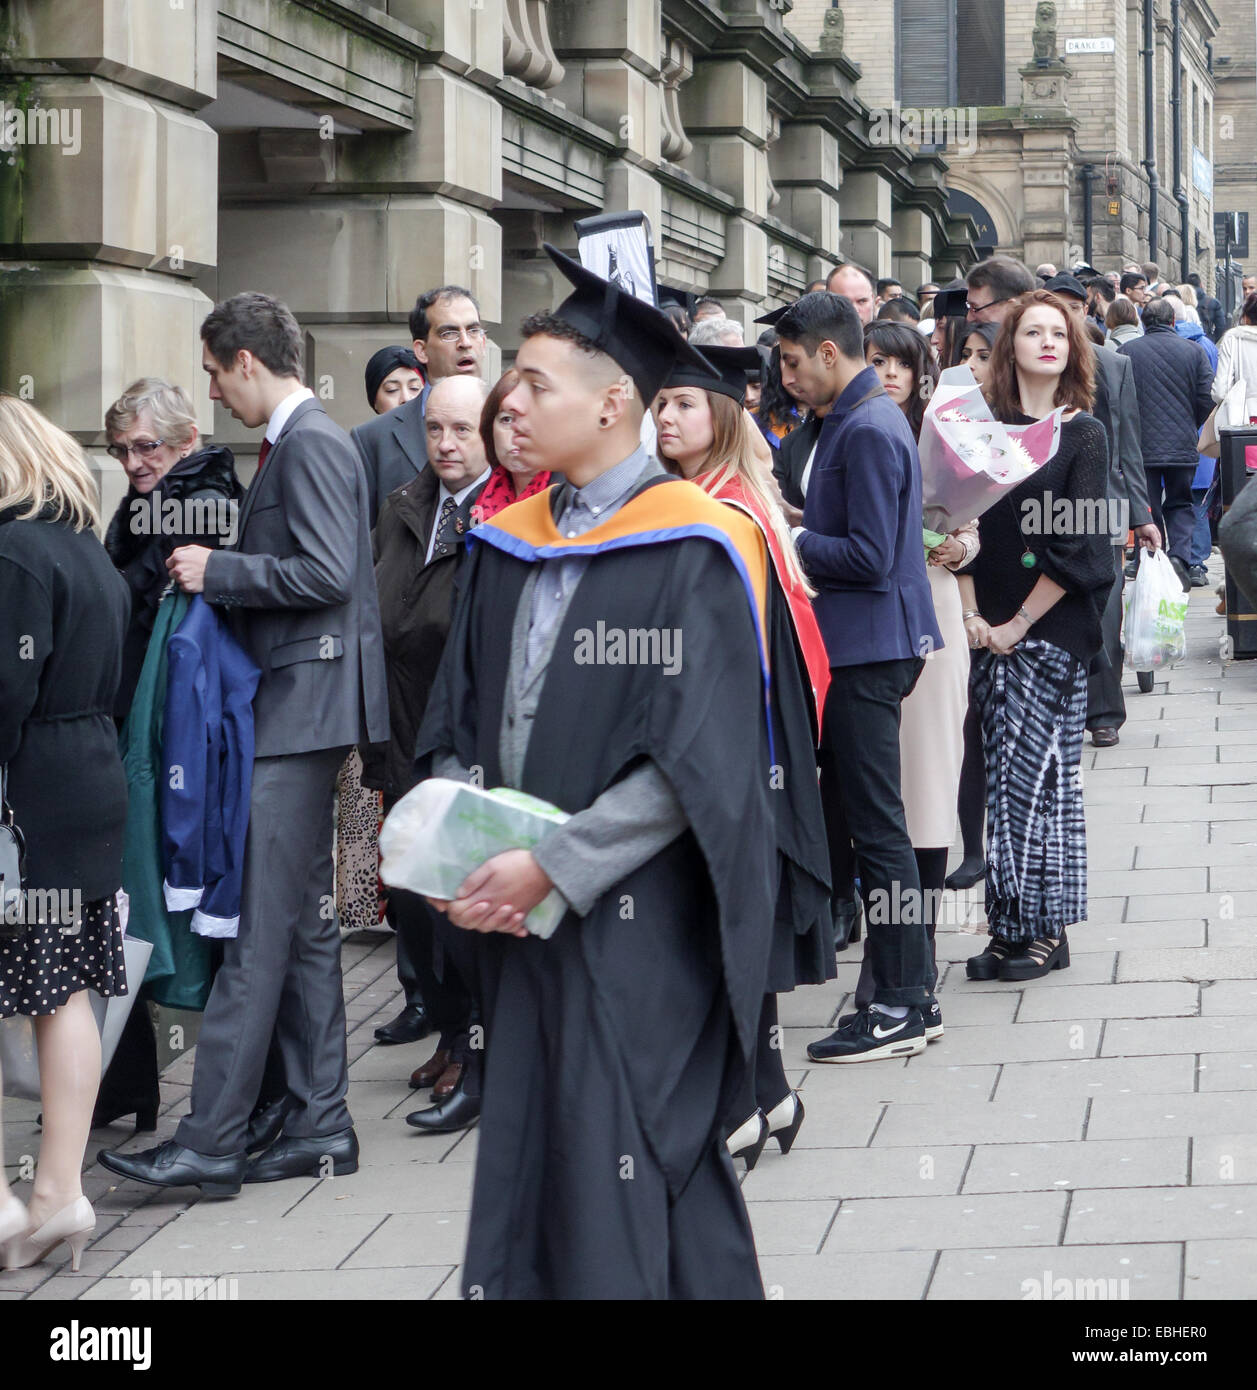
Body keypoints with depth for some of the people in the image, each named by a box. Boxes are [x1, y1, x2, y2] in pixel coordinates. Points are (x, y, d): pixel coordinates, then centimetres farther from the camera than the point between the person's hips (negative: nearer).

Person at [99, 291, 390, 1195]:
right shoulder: (296, 441, 17)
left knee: (260, 931, -10)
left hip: (302, 706, -11)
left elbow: (327, 573, -22)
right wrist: (221, 575, 12)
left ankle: (211, 1143, -10)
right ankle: (320, 1127, 17)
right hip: (298, 711, 11)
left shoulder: (310, 444, -13)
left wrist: (217, 570, -14)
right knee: (302, 923, 12)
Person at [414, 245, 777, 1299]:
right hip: (522, 916, 6)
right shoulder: (510, 547, 11)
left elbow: (695, 764, -15)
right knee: (526, 1172, 10)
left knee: (622, 1209, -2)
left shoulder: (690, 556, -10)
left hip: (636, 926, -6)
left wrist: (552, 865, -18)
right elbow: (459, 720, 16)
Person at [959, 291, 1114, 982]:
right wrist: (973, 615, -3)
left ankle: (1044, 926, 1)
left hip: (1052, 629, -4)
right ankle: (1011, 925, 10)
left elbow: (1077, 545, -7)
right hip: (992, 631, 4)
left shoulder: (1084, 436, -2)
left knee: (1035, 769, -7)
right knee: (1004, 771, 5)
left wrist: (1019, 624, -10)